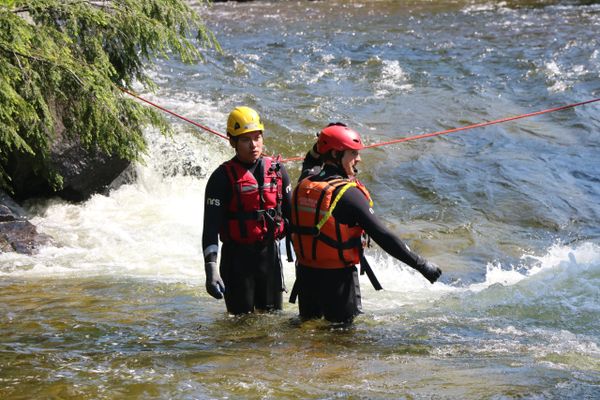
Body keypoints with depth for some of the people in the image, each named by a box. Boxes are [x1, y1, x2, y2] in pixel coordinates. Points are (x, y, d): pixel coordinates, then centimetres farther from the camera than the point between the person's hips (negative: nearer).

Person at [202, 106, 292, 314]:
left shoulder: (277, 170, 4)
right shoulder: (223, 178, -9)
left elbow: (291, 214, 14)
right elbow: (211, 228, -13)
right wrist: (211, 270, -21)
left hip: (270, 253, 4)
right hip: (237, 256, -4)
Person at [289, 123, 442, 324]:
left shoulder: (304, 182, 0)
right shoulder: (348, 194, -20)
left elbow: (310, 164, 30)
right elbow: (382, 235, -22)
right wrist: (421, 264, -19)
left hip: (305, 271, 6)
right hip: (336, 277, -6)